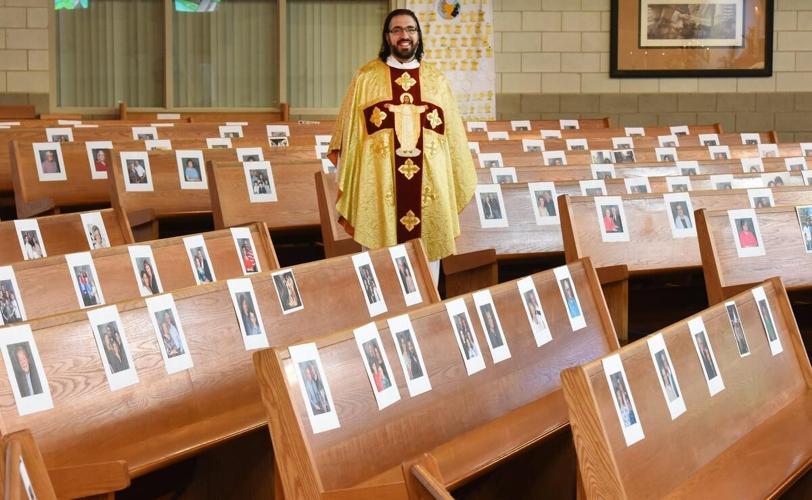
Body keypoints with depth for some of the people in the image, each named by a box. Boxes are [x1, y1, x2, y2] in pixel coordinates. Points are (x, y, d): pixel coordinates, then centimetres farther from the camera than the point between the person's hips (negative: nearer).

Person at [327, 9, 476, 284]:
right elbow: (350, 132, 5)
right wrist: (346, 185, 1)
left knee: (427, 248, 3)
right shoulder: (367, 77, 4)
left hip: (429, 183, 2)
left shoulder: (436, 80, 10)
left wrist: (459, 183, 9)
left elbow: (452, 135, 12)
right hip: (380, 183, -2)